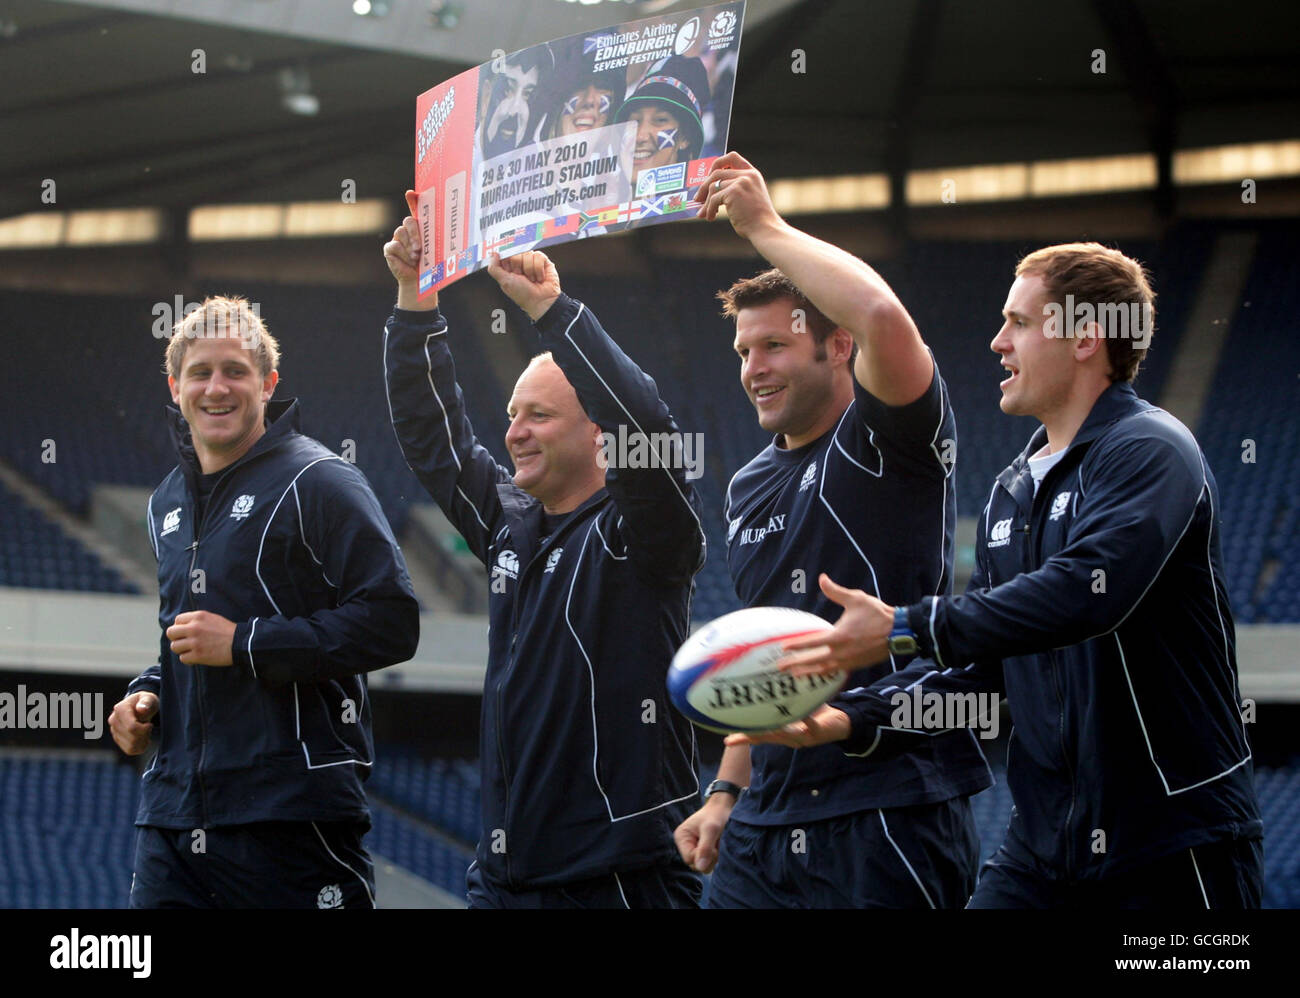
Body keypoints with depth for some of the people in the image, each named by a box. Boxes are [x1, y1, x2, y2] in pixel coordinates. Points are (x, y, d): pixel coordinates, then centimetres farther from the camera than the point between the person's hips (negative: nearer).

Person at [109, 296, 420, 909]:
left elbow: (391, 623, -14)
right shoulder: (168, 502, 20)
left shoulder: (318, 482, -5)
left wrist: (245, 643, -15)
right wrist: (148, 696, 12)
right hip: (175, 814, 7)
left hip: (292, 813, -7)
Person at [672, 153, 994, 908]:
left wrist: (765, 225, -15)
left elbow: (882, 315, -26)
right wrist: (728, 794, 17)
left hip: (891, 814, -7)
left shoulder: (887, 440, -5)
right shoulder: (749, 490, 18)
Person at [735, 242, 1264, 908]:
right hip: (1045, 843, 7)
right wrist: (854, 717, 0)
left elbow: (1085, 590, -27)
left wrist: (906, 627, -27)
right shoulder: (1010, 493, 15)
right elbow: (980, 665, 15)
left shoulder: (1150, 451, -11)